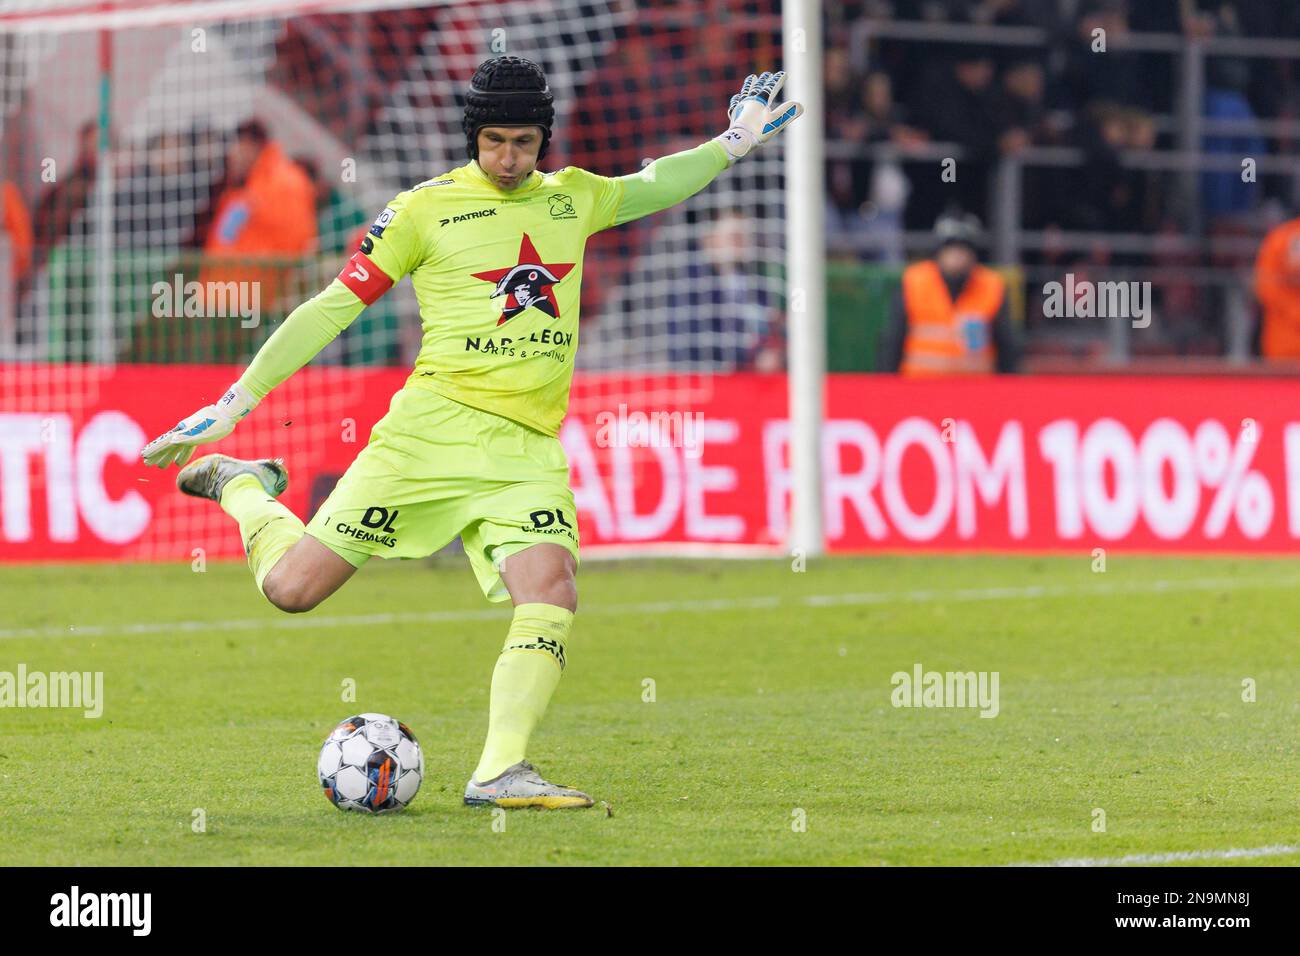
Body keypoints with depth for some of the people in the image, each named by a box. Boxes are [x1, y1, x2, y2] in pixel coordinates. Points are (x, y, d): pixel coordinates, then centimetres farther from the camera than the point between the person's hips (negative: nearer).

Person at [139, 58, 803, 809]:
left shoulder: (572, 198, 15)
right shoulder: (426, 209, 0)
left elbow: (654, 188, 38)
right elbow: (334, 308, 1)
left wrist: (735, 141, 34)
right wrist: (234, 403, -2)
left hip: (529, 449, 3)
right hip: (433, 428, -3)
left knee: (552, 594, -23)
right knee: (293, 587, -5)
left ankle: (499, 773, -22)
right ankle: (244, 491, 27)